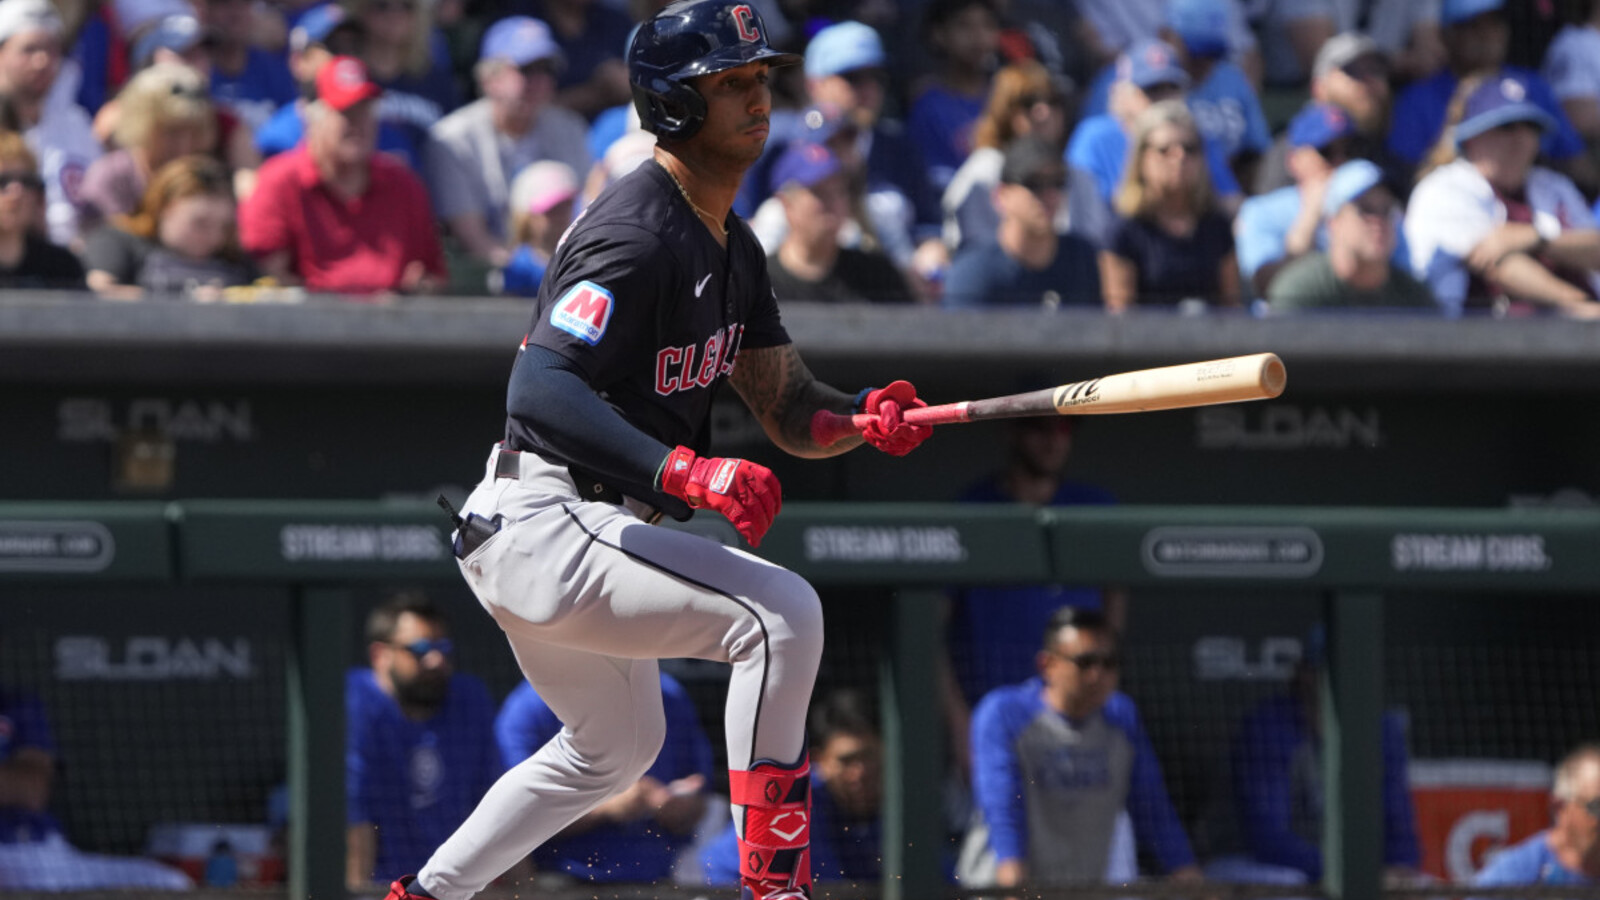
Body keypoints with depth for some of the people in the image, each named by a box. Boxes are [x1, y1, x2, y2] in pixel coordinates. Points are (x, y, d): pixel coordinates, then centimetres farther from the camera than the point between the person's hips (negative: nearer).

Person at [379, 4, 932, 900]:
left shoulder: (731, 246, 13)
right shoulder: (637, 235, -19)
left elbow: (790, 411, 11)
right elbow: (539, 389, -30)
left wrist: (868, 416, -11)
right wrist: (685, 471, -39)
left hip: (551, 537, 11)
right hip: (543, 524, -11)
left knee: (617, 744, 29)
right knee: (783, 611, -22)